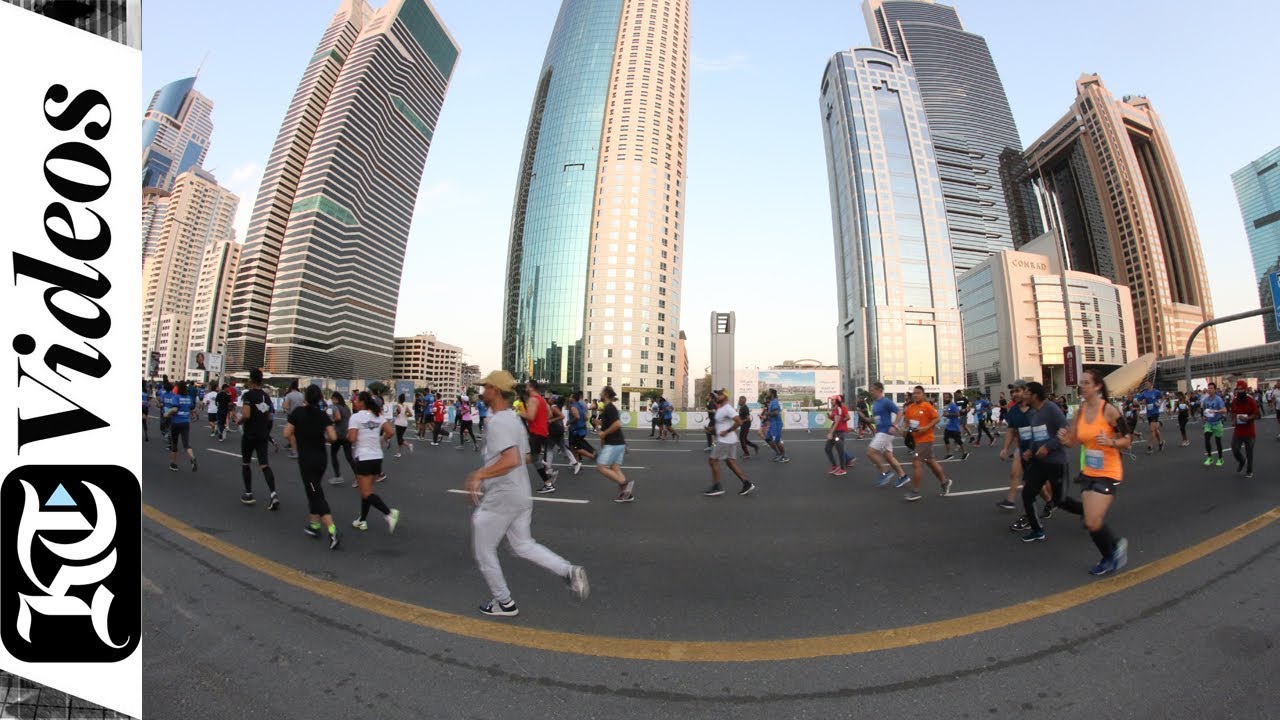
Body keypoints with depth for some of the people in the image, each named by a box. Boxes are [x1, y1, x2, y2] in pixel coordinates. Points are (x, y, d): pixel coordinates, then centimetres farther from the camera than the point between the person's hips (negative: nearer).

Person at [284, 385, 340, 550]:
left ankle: (332, 530, -15)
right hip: (321, 458, 4)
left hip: (306, 459, -4)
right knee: (313, 490, 22)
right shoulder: (323, 415, 0)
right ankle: (314, 525, 29)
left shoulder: (298, 412, -7)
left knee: (316, 494, -4)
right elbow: (333, 438, -6)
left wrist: (296, 445, 11)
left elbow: (287, 434, -6)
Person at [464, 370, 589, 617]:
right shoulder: (515, 419, 10)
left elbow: (511, 460, -32)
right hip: (521, 495, 9)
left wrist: (479, 475, -23)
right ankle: (569, 571, 6)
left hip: (501, 497, -9)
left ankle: (504, 603, 22)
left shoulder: (498, 422, -19)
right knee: (522, 544, 19)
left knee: (484, 551, 11)